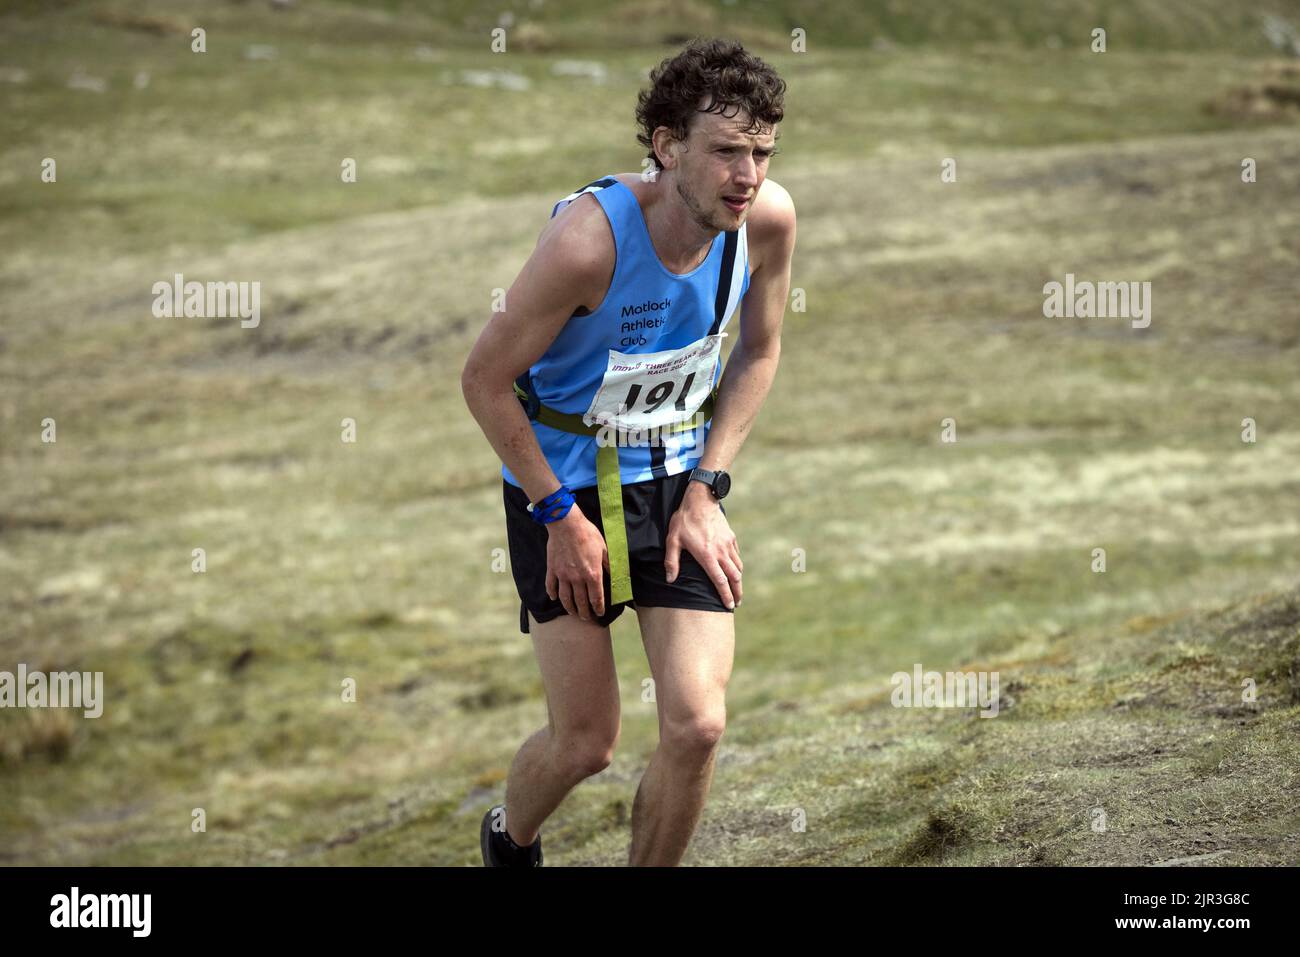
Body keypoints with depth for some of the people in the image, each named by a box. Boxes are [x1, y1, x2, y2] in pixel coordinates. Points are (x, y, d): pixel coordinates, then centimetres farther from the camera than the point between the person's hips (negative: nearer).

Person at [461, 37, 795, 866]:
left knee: (697, 726, -10)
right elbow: (485, 380, -18)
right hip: (563, 486, -4)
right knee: (586, 742, 3)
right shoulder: (590, 237, -29)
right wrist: (561, 516, -14)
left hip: (679, 480, 4)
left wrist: (707, 490, -1)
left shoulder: (769, 218, -14)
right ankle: (509, 842, 37)